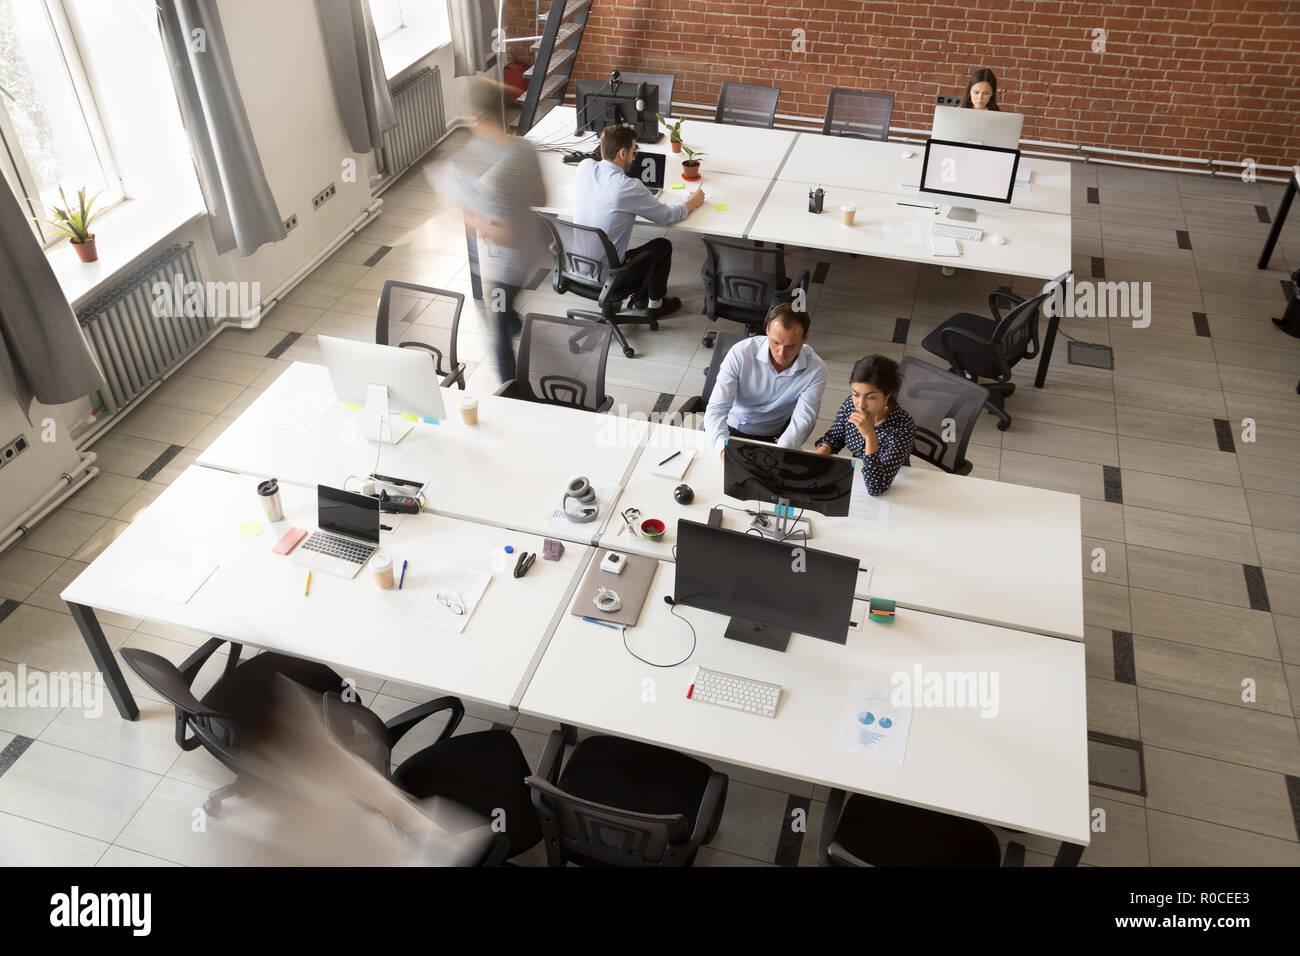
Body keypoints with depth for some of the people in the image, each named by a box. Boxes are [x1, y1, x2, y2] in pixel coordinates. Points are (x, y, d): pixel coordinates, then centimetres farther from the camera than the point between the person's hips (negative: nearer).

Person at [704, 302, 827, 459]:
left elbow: (803, 420, -20)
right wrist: (723, 448, -44)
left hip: (773, 439, 0)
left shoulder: (816, 369, -14)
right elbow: (716, 408, -23)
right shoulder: (741, 353, -19)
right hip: (729, 429, 0)